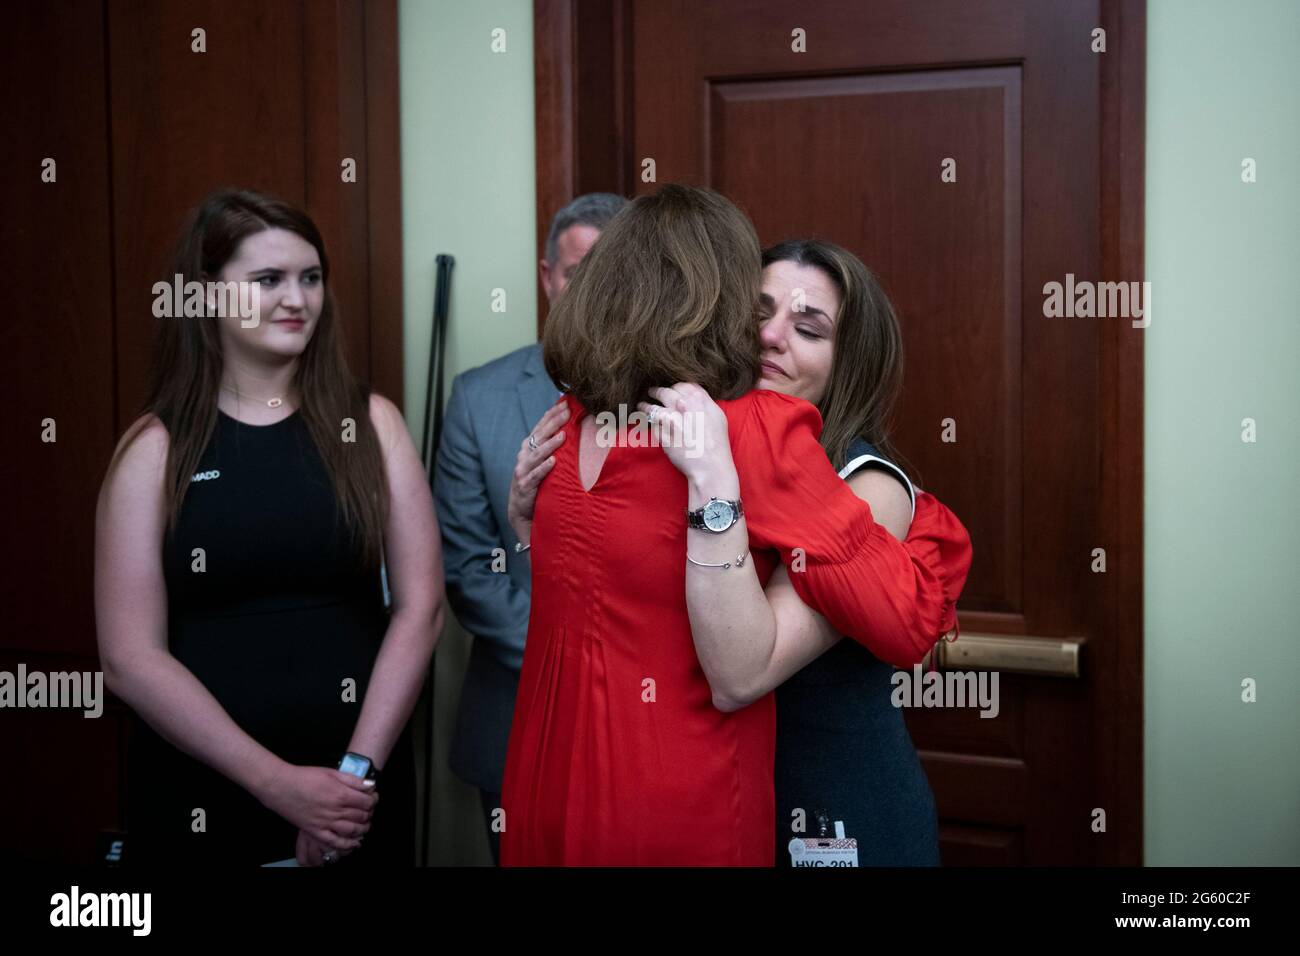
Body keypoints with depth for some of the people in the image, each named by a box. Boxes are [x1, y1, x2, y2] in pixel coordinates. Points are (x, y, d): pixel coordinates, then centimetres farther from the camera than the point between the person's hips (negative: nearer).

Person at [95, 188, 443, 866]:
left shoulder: (369, 424, 1)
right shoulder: (156, 448, -3)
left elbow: (420, 606, -2)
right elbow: (131, 658, -7)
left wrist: (357, 769, -10)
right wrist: (280, 784, -12)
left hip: (356, 787, 1)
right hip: (197, 794, -1)